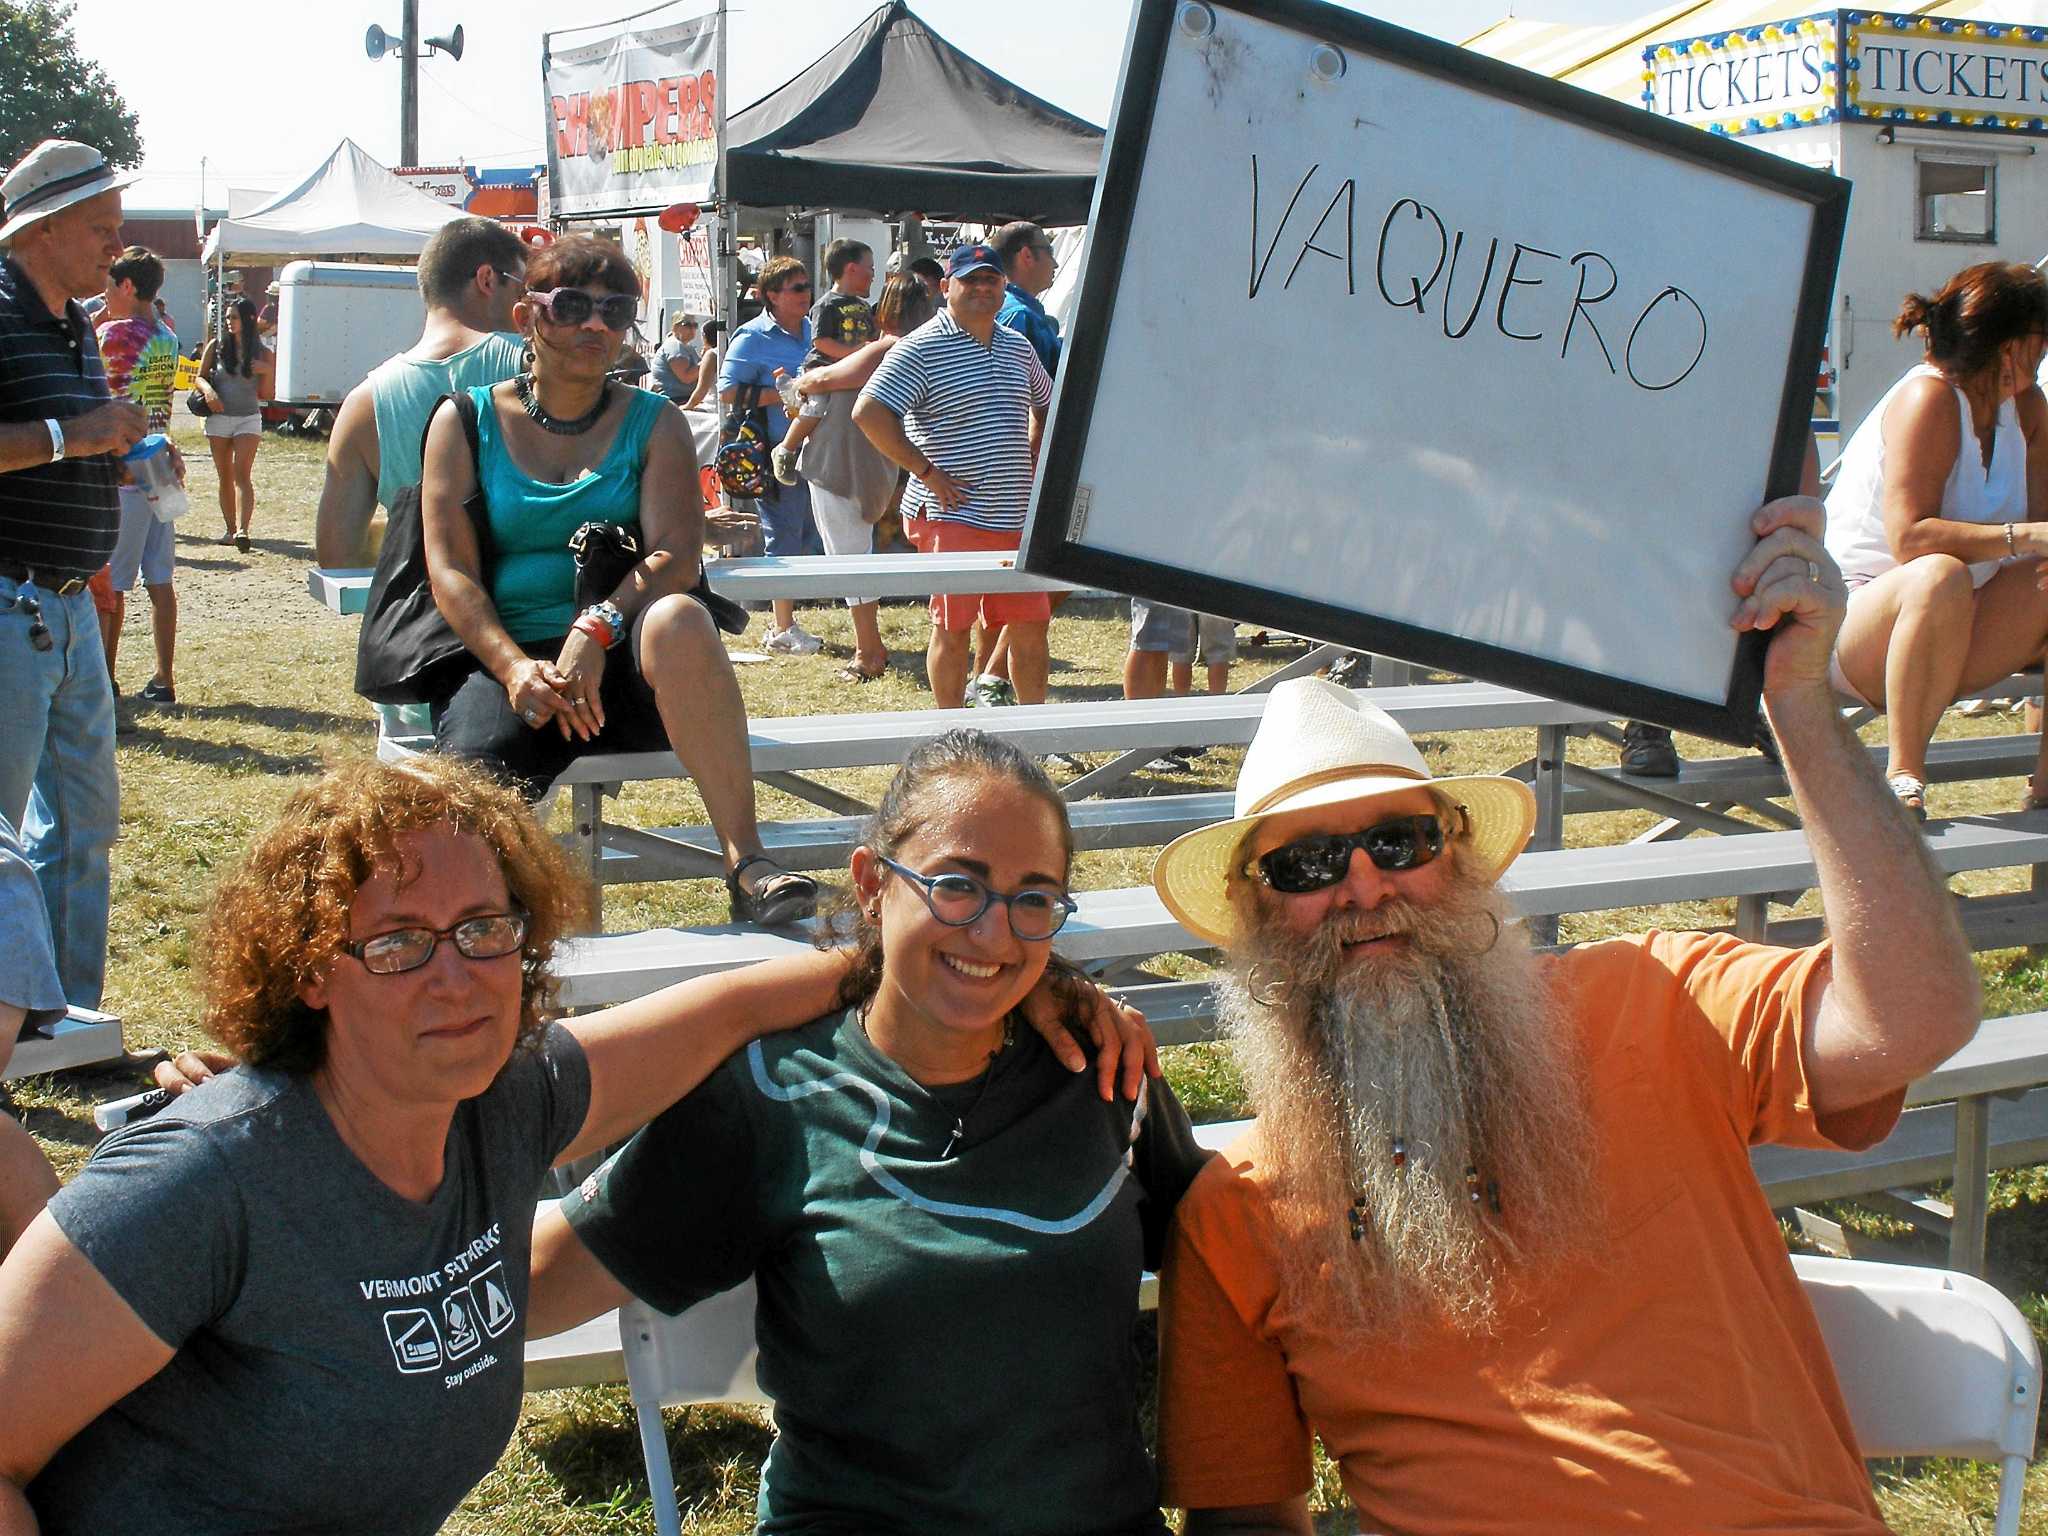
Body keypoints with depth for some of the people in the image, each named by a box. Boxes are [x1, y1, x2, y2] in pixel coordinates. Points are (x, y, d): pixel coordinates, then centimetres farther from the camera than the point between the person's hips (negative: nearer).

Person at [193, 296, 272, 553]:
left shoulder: (263, 353, 2)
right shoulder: (216, 346, 4)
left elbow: (265, 395, 4)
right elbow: (200, 377, 7)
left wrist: (268, 372, -14)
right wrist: (208, 390, -15)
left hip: (248, 418, -2)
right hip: (219, 417, 2)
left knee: (242, 474, -15)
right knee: (225, 476, 6)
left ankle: (242, 530, -27)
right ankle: (230, 529, 14)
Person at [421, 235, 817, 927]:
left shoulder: (654, 423, 11)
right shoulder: (466, 421, 11)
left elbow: (677, 556, -5)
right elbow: (450, 571, 1)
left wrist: (599, 626, -26)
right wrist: (514, 667, -18)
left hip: (623, 664, 0)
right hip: (506, 660, 0)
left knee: (677, 618, -37)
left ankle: (747, 863, -38)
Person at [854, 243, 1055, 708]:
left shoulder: (1018, 347, 14)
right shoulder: (921, 348, -7)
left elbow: (1045, 406, 31)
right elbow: (868, 413, -15)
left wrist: (1034, 459, 15)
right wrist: (925, 470, -14)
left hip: (1016, 516, 6)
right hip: (954, 515, -6)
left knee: (1031, 626, 8)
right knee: (952, 629, 1)